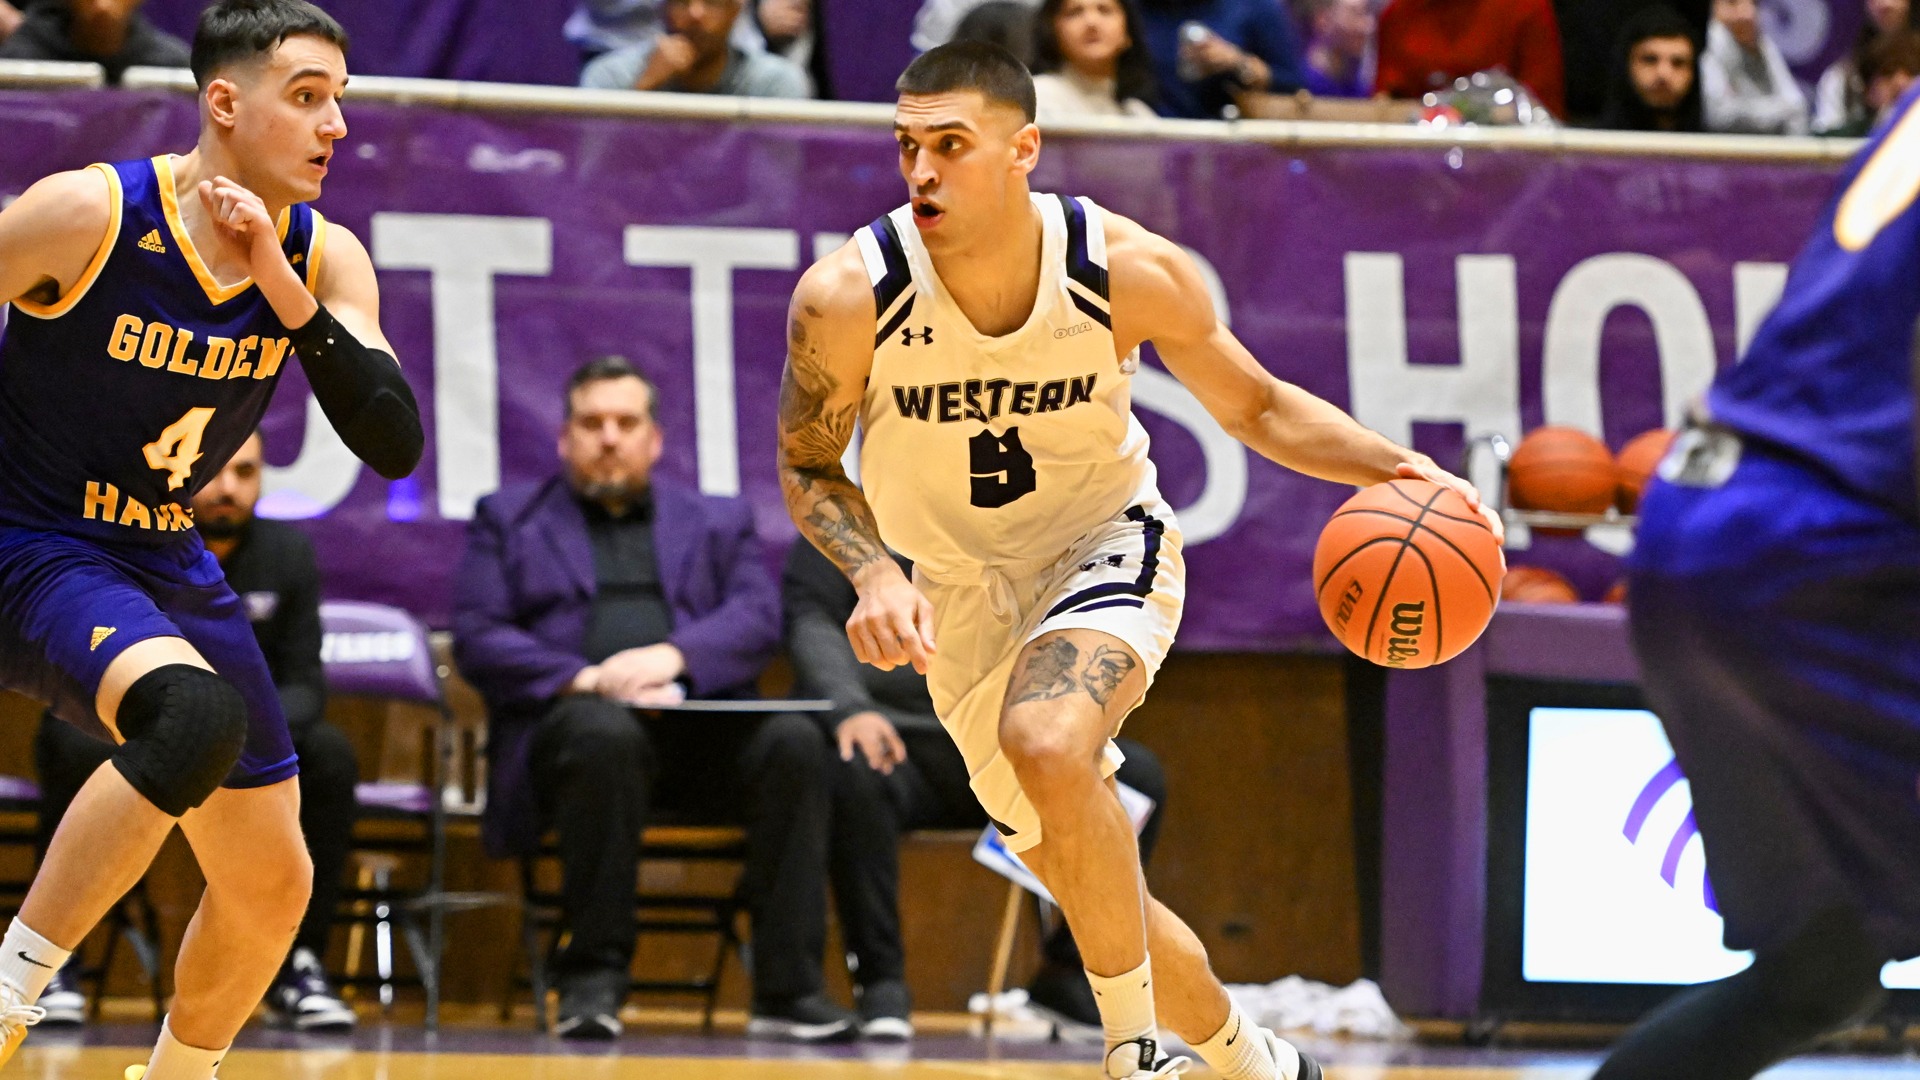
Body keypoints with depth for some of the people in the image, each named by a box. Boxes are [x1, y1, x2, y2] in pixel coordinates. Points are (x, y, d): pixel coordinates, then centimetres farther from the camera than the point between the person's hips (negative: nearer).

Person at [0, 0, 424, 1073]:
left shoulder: (326, 260, -5)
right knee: (196, 714, -37)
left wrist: (281, 285, -24)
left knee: (273, 886, 12)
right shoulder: (87, 214, -21)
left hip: (170, 566, 7)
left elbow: (396, 445, -15)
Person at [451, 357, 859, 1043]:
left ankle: (788, 988, -30)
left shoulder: (718, 523, 24)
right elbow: (476, 639, 5)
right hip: (571, 718, -2)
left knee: (794, 742, -30)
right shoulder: (507, 519, 19)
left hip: (701, 725, 2)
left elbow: (757, 619, 7)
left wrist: (672, 656, -14)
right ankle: (593, 978, -32)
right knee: (606, 734, -39)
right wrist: (585, 679, -12)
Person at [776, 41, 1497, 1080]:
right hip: (964, 595, 2)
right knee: (1096, 895, 8)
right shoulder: (847, 298, -21)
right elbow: (808, 466, -4)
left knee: (1047, 744, -35)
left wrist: (1396, 468, -20)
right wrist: (873, 574, -24)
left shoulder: (1130, 271, -20)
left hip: (1105, 547, -2)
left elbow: (1257, 407, -4)